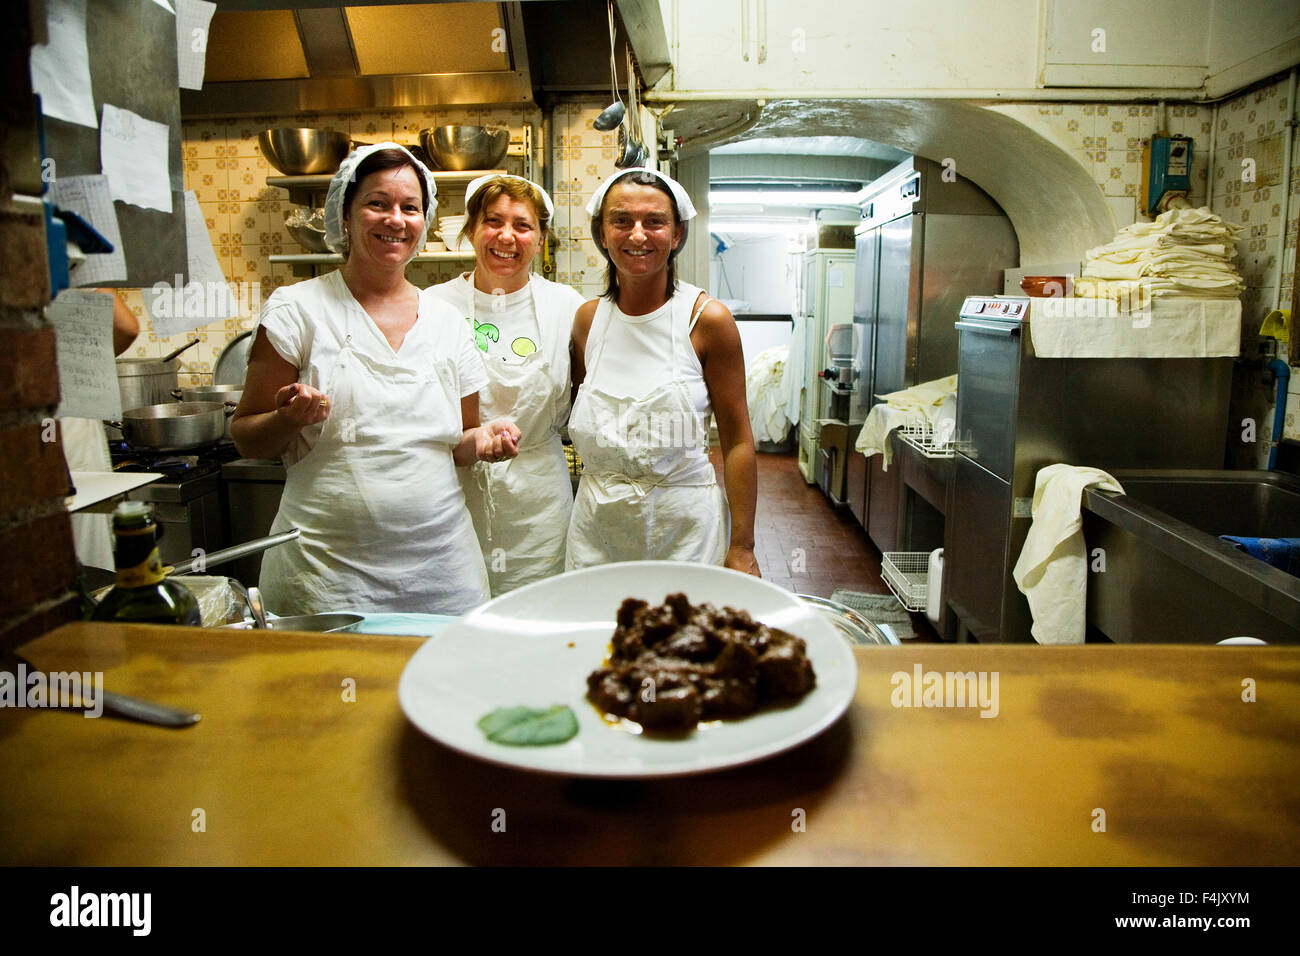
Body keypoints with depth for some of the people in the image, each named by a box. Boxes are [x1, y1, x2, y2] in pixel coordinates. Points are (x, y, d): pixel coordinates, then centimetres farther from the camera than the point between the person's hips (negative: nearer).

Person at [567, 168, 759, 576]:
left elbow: (738, 440, -7)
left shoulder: (708, 320, -8)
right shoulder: (587, 319, 3)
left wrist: (742, 549, -8)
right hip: (598, 526, 3)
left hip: (684, 525, -3)